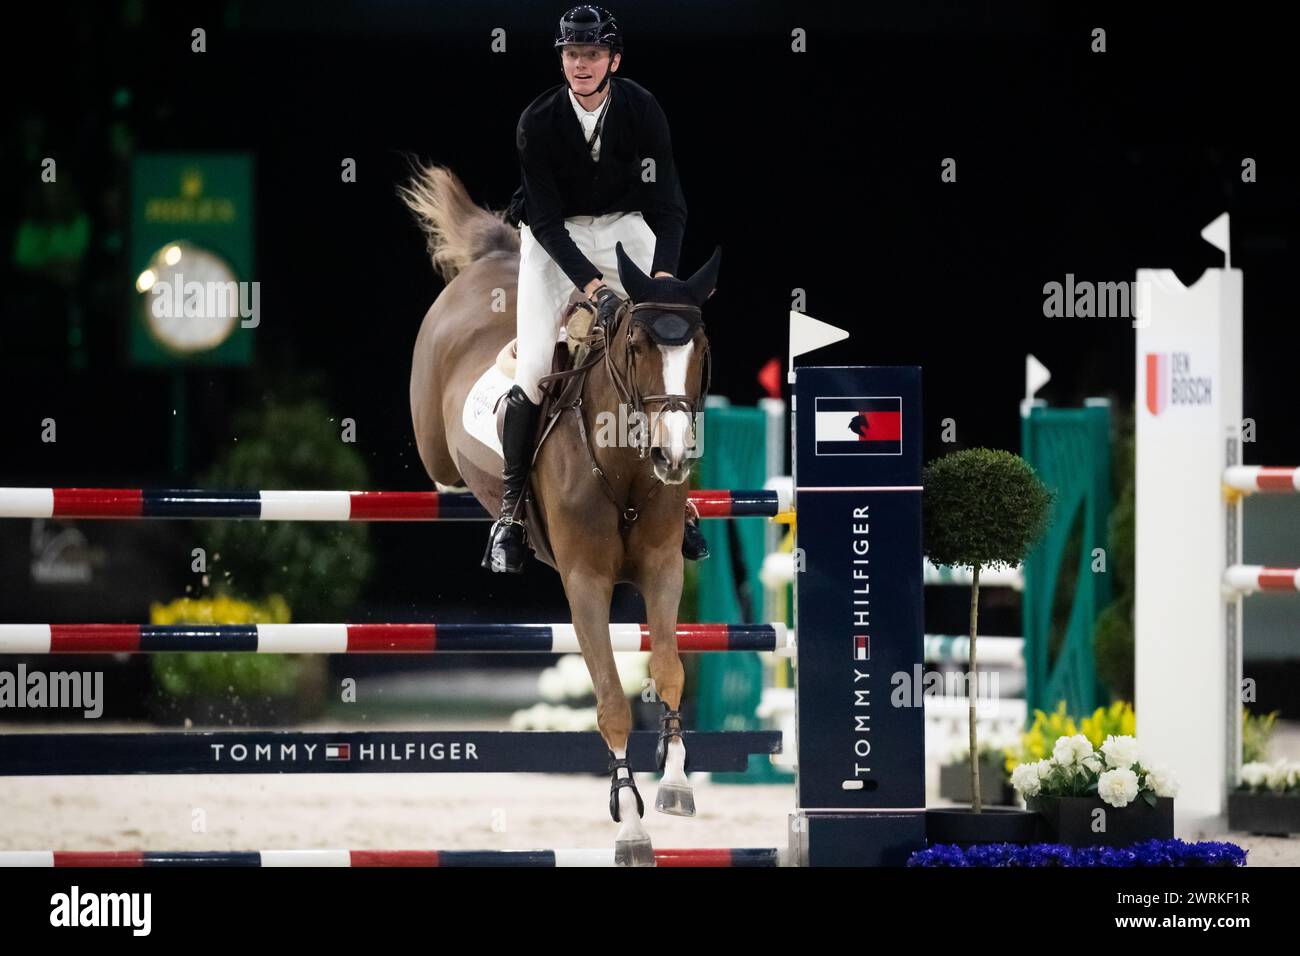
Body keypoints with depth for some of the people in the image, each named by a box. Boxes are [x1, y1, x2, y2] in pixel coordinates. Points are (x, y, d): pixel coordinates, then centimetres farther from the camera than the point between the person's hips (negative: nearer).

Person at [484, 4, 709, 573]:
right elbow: (545, 219, -21)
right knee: (533, 369, -14)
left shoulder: (641, 110, -15)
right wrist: (594, 287, -32)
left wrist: (662, 276, -32)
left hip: (625, 226, 2)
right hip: (556, 239, -2)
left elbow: (667, 200, -15)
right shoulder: (538, 122, -19)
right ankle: (510, 513, -4)